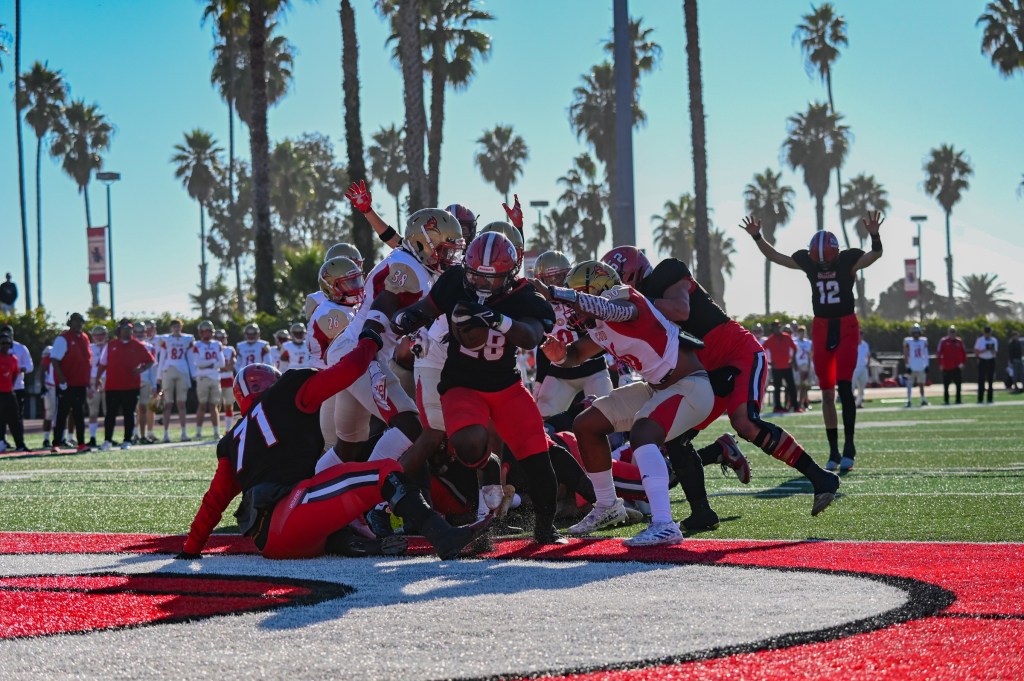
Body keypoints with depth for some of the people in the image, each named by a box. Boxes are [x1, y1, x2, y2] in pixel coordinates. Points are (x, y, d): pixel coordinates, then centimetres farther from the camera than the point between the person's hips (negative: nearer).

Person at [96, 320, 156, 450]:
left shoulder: (138, 346, 5)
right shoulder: (110, 345, 7)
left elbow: (151, 360, 10)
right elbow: (103, 364, 10)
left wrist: (141, 369, -6)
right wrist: (97, 378, 3)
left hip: (131, 386, 0)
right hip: (112, 386, 0)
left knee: (129, 414, 4)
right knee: (111, 414, 0)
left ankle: (127, 441, 11)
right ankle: (107, 440, 3)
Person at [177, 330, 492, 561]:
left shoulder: (233, 441, 30)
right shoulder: (285, 395, 14)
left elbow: (214, 501, 30)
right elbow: (346, 371, 13)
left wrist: (191, 549, 40)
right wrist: (369, 344, 32)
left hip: (267, 540, 7)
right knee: (384, 473, -6)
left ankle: (353, 543, -4)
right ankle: (444, 538, -21)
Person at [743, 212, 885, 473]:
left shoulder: (848, 260, -9)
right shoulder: (808, 261, 0)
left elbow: (876, 255, -23)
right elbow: (774, 256, 8)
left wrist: (874, 235, -42)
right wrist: (757, 237, -2)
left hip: (846, 327, -4)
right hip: (821, 329, 4)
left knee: (844, 386, -18)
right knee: (827, 393, 4)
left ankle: (849, 445, -12)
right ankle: (834, 452, 9)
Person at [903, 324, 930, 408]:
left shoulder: (924, 341, 6)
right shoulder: (907, 342, -3)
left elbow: (926, 355, 8)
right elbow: (905, 355, -3)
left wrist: (927, 365, 3)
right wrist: (907, 366, -9)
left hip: (922, 367, 3)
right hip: (912, 367, -2)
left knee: (921, 384, 8)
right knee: (909, 384, -2)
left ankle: (923, 400, 15)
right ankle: (908, 401, 0)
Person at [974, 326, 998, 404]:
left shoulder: (994, 340, 4)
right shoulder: (979, 340, 0)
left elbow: (994, 353, 2)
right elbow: (976, 352, -4)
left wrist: (992, 349, -19)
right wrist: (985, 350, -17)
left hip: (991, 361, 2)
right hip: (982, 361, -2)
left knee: (990, 380, 2)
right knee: (981, 380, -3)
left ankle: (990, 399, 7)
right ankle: (980, 399, -1)